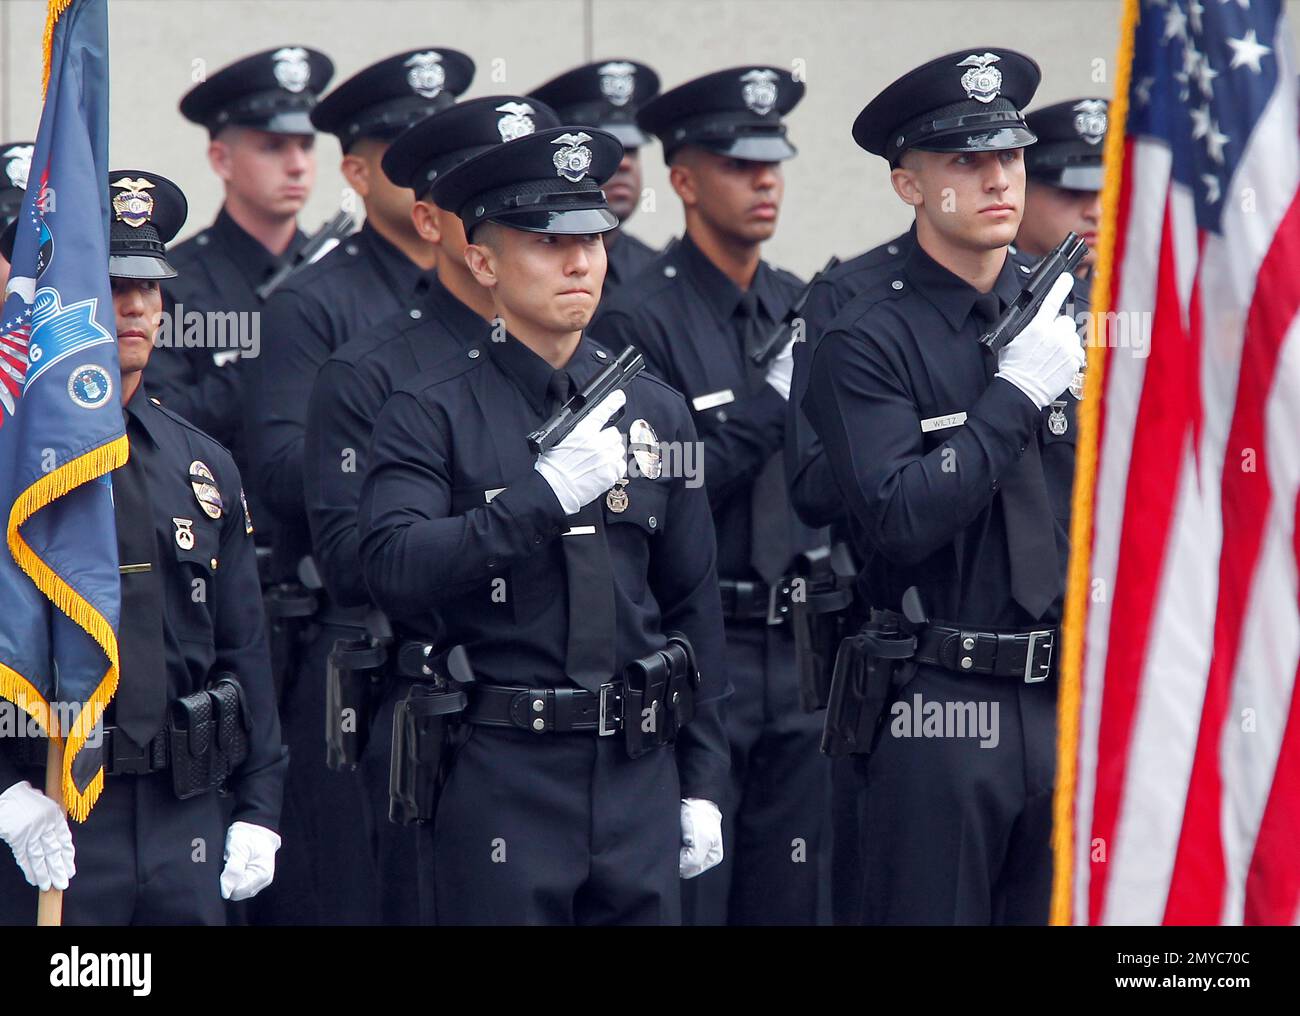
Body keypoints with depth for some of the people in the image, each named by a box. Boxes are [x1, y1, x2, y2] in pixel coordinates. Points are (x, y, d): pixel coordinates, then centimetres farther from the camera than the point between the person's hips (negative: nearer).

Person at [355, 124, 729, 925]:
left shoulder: (656, 409, 13)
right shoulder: (433, 414, -1)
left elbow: (695, 608, 16)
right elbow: (396, 569, -17)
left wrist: (702, 783, 12)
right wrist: (546, 491, -23)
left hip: (638, 770, 4)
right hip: (501, 775, -4)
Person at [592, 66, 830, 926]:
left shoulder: (805, 310, 13)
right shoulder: (637, 321, -7)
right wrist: (772, 403, -16)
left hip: (798, 655, 6)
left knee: (792, 896, 7)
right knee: (685, 895, -5)